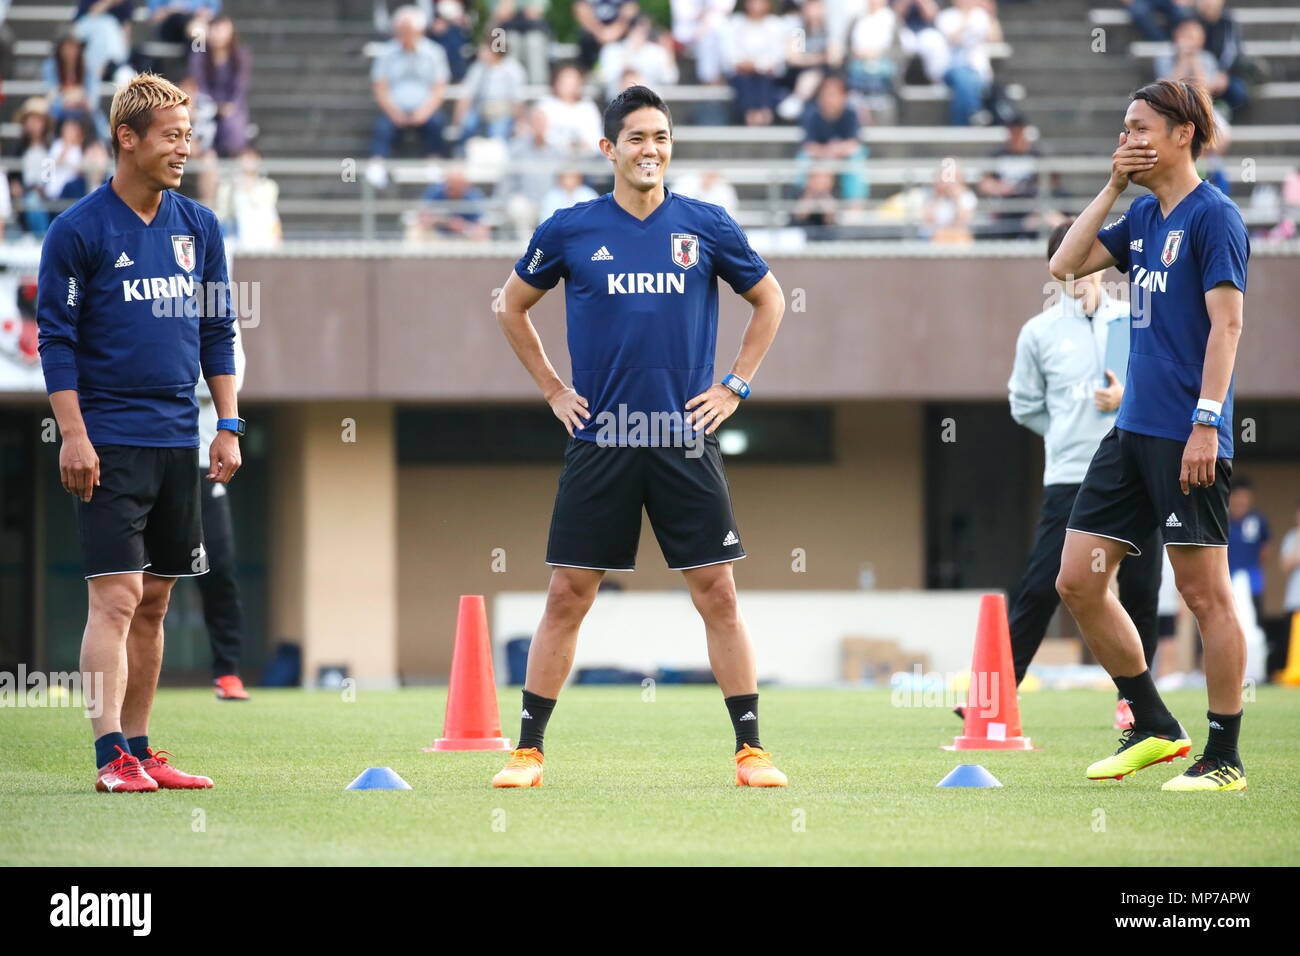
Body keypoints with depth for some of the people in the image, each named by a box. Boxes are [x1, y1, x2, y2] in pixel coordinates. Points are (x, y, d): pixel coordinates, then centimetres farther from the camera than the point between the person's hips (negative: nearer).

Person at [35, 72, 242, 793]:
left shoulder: (198, 227, 10)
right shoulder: (80, 231, -6)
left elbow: (217, 332, 16)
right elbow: (56, 338, -6)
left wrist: (229, 426, 9)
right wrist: (73, 434, -12)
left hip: (178, 444, 6)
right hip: (109, 446, -6)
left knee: (153, 602, 9)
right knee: (116, 597, -12)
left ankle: (139, 748, 15)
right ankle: (111, 756, -14)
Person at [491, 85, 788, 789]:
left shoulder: (706, 227, 2)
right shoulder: (570, 230, 1)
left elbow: (768, 300, 16)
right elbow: (513, 307, 16)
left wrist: (734, 387, 8)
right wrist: (552, 390, 8)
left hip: (687, 441, 0)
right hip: (599, 442, 0)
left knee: (717, 593, -1)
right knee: (567, 596, -1)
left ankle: (750, 750, 5)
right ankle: (527, 750, 7)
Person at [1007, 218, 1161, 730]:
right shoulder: (1039, 332, 6)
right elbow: (1025, 405, 12)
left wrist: (1129, 399, -11)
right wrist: (1072, 434, 6)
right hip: (1069, 482, -1)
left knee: (1141, 594, 3)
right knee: (1039, 591, -9)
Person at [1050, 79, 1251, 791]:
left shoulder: (1213, 215, -9)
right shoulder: (1142, 216, 15)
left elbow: (1227, 321, -14)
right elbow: (1065, 266, 14)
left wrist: (1206, 420, -20)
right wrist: (1113, 188, 7)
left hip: (1184, 437, -9)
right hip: (1133, 431, 9)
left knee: (1203, 591, -4)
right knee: (1079, 580, 6)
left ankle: (1225, 758, 3)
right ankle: (1154, 728, 17)